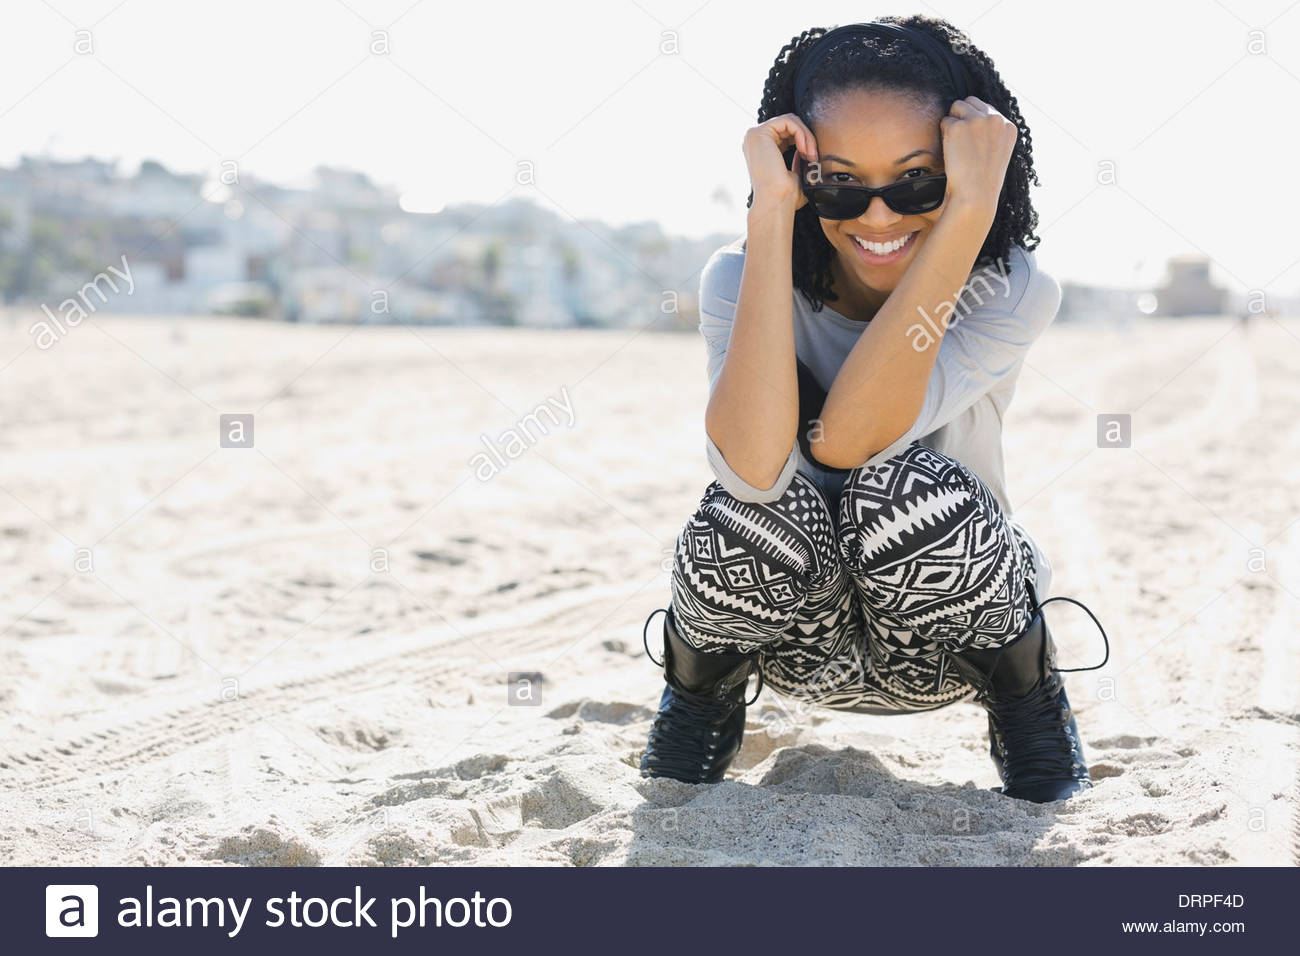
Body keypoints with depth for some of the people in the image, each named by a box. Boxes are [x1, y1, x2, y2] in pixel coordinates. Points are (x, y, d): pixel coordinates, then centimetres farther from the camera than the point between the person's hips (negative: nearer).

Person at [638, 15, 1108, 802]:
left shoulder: (1013, 292, -17)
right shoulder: (743, 279, -15)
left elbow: (846, 436, -34)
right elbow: (752, 463, -37)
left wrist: (969, 213, -37)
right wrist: (770, 213, -34)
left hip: (949, 640, 0)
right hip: (797, 640, 1)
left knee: (906, 490, -33)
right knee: (753, 508, -33)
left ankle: (1027, 700, -2)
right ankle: (701, 695, 1)